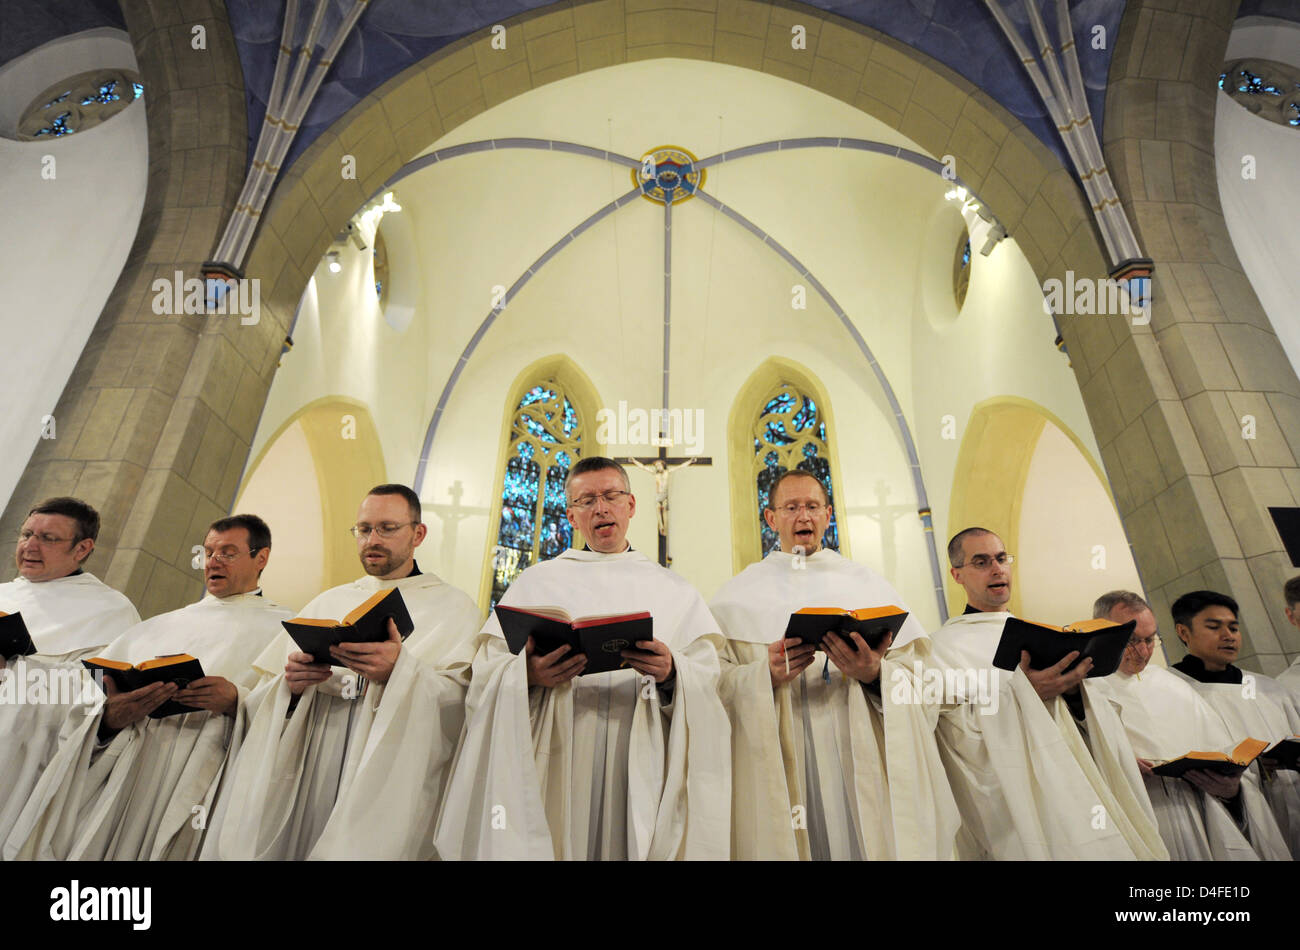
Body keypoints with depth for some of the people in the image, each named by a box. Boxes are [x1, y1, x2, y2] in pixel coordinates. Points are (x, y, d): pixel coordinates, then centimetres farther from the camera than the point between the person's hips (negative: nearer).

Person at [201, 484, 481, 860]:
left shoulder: (452, 607, 2)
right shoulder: (328, 602, 16)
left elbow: (459, 703, -12)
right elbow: (260, 700, 11)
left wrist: (400, 672, -29)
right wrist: (289, 687, -11)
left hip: (384, 784, -3)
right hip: (301, 780, 4)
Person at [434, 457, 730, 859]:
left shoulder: (672, 589, 11)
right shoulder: (537, 581, 10)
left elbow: (709, 678, 2)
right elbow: (488, 671, 2)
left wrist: (672, 673, -18)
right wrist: (527, 675, -19)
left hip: (642, 765, 1)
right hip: (555, 765, 0)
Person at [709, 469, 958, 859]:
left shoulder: (867, 583, 9)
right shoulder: (740, 593, 6)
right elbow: (715, 683, -3)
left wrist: (875, 674, -17)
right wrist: (764, 674, -20)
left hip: (862, 767, 1)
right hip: (781, 777, -1)